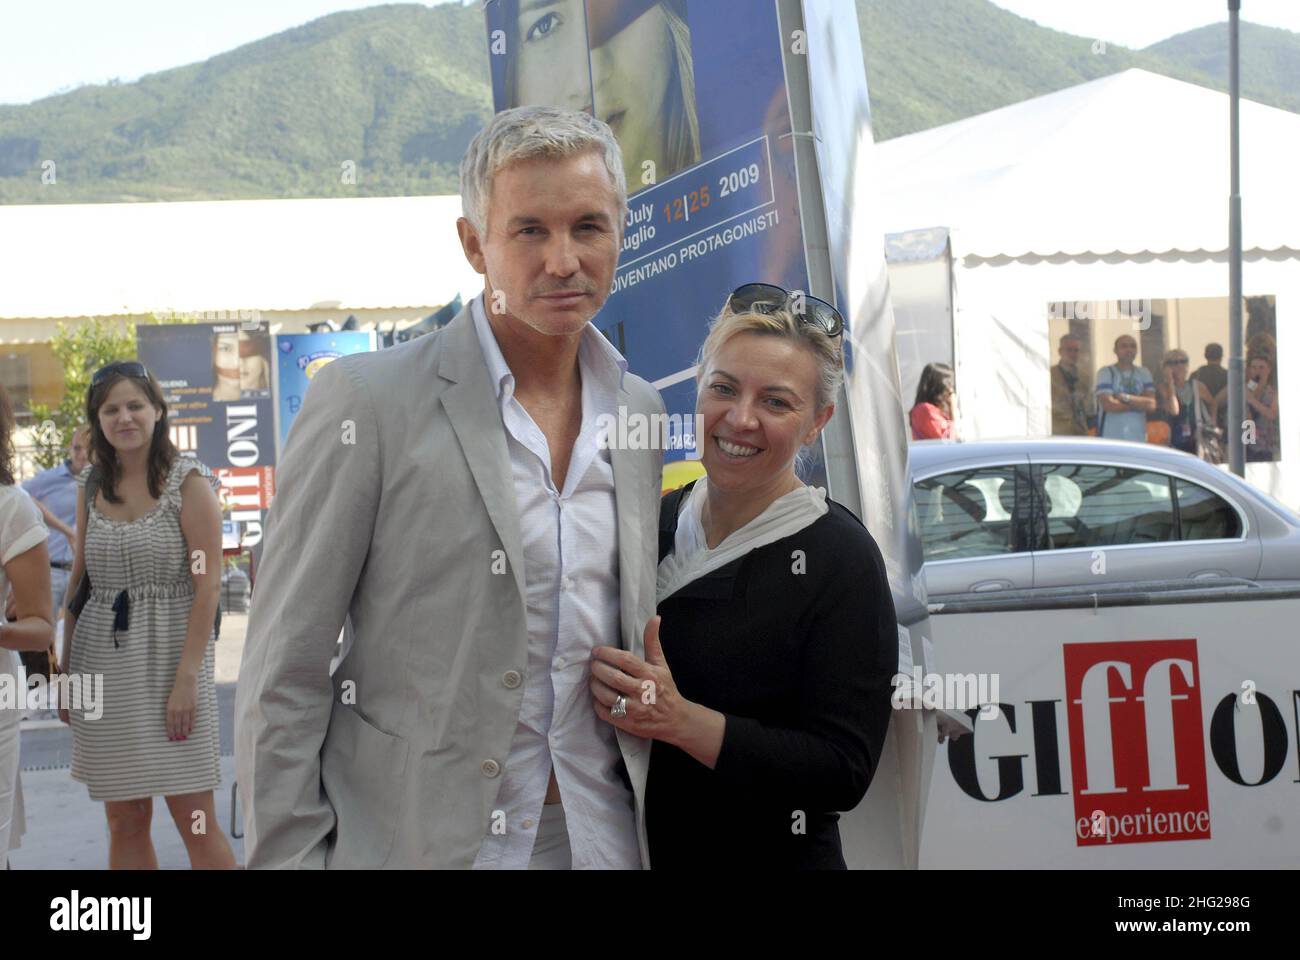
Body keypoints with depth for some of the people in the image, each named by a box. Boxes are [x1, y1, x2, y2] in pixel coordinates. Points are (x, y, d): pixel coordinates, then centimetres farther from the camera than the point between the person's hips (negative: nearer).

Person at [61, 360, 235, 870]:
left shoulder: (188, 482, -5)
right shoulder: (91, 485, 10)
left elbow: (208, 585, -9)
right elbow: (78, 581, 15)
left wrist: (187, 677, -16)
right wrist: (65, 671, 11)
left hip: (169, 655, -5)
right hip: (102, 663, 5)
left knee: (195, 821, -4)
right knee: (124, 822, 8)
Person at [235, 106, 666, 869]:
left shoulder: (641, 411, 6)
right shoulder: (365, 401, -10)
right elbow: (283, 676, -10)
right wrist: (289, 856, -12)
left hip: (606, 837, 5)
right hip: (417, 841, -4)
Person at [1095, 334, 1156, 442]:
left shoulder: (1144, 374, 13)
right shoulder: (1106, 373, 1)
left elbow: (1151, 405, 2)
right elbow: (1108, 404, -13)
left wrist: (1126, 398, -11)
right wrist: (1140, 404, -3)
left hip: (1138, 439, 4)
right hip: (1112, 439, -4)